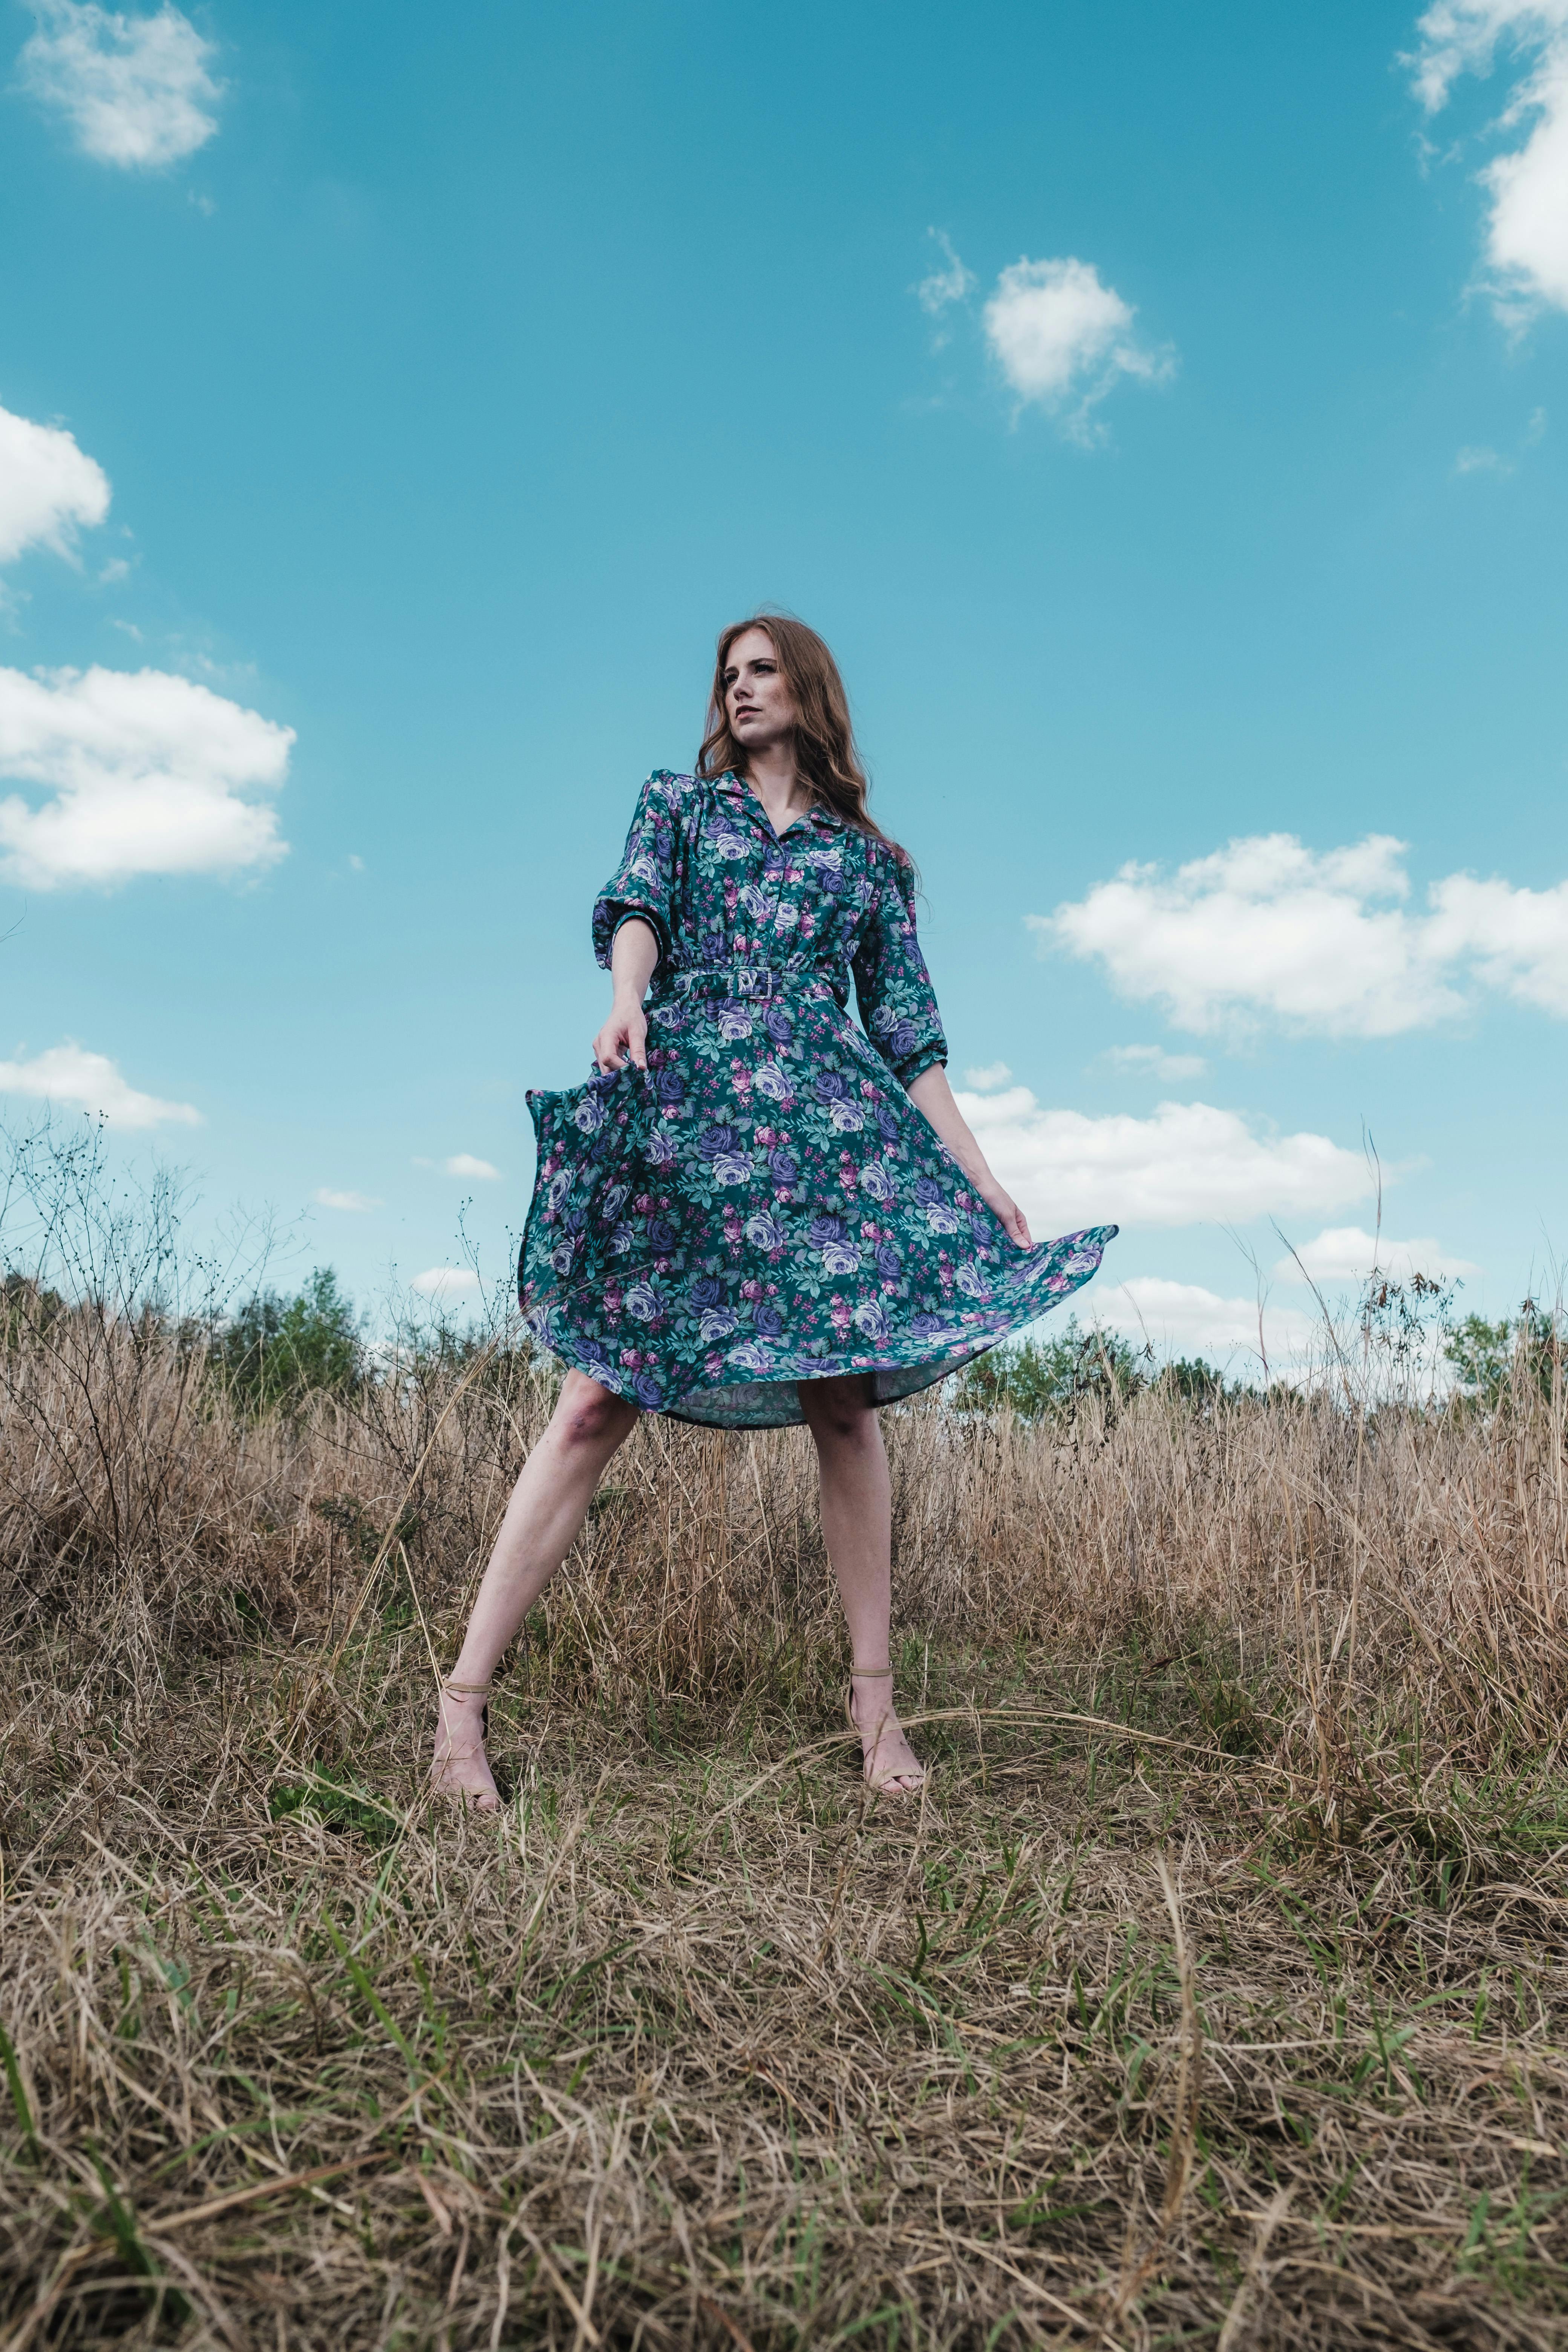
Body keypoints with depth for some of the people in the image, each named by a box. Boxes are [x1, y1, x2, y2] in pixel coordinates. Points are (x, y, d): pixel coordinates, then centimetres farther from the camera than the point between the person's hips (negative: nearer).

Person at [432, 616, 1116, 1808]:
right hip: (683, 1094, -1)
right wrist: (626, 1000, -23)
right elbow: (637, 906, 1)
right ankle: (463, 1698, -3)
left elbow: (912, 1038, 16)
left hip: (825, 1114, 1)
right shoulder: (676, 801, 22)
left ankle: (875, 1697, 10)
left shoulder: (872, 859, 21)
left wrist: (983, 1179, 8)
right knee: (601, 1398, -9)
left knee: (845, 1399, -4)